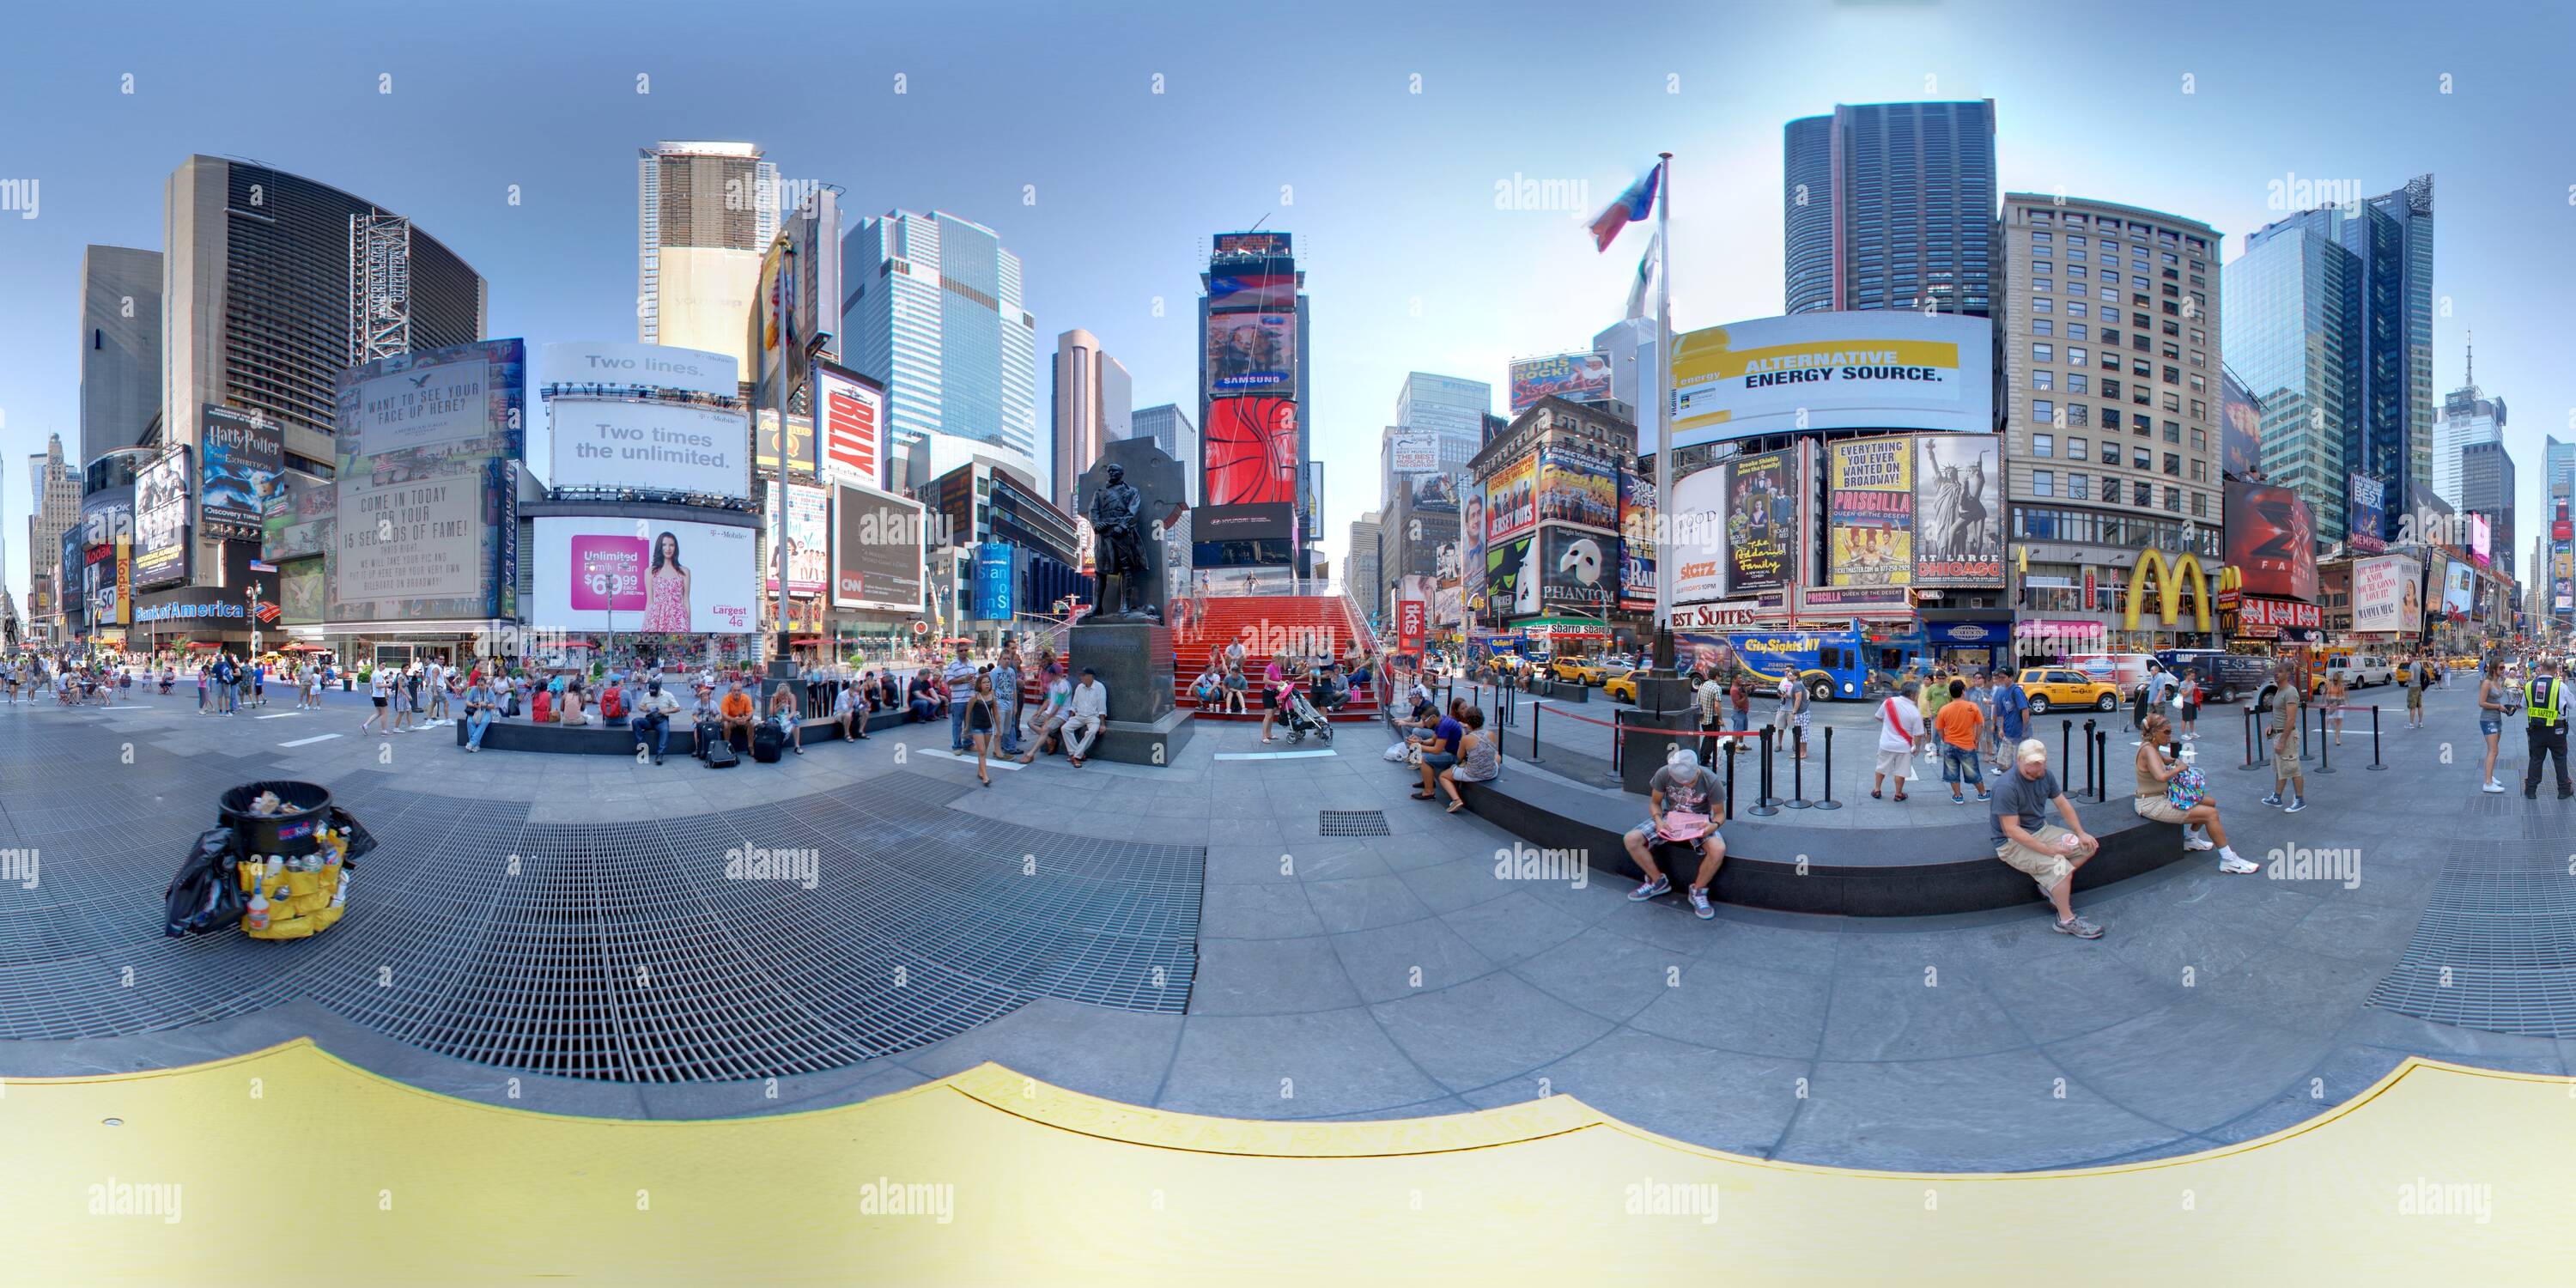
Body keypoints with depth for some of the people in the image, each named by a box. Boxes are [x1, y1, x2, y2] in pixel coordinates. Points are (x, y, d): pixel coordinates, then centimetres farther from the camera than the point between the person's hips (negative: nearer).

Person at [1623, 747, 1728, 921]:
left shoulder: (1710, 781, -20)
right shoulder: (1663, 775, -17)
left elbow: (1720, 813, -7)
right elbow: (1655, 802, 0)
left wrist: (1715, 825, -30)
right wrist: (1658, 820, -21)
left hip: (1699, 823, -2)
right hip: (1670, 818, 2)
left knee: (1718, 849, -35)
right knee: (1631, 839, -20)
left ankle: (1698, 891, -8)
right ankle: (1658, 881, 5)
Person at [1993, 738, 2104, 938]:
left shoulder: (2045, 775, -2)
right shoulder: (2006, 787, -27)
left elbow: (2063, 804, 10)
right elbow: (2012, 829, -27)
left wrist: (2081, 834, 0)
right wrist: (2049, 850, -28)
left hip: (2041, 830, 9)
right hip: (2013, 843, -9)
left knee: (2089, 846, 5)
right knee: (2061, 866, -26)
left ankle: (2052, 883, 2)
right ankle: (2066, 920, -10)